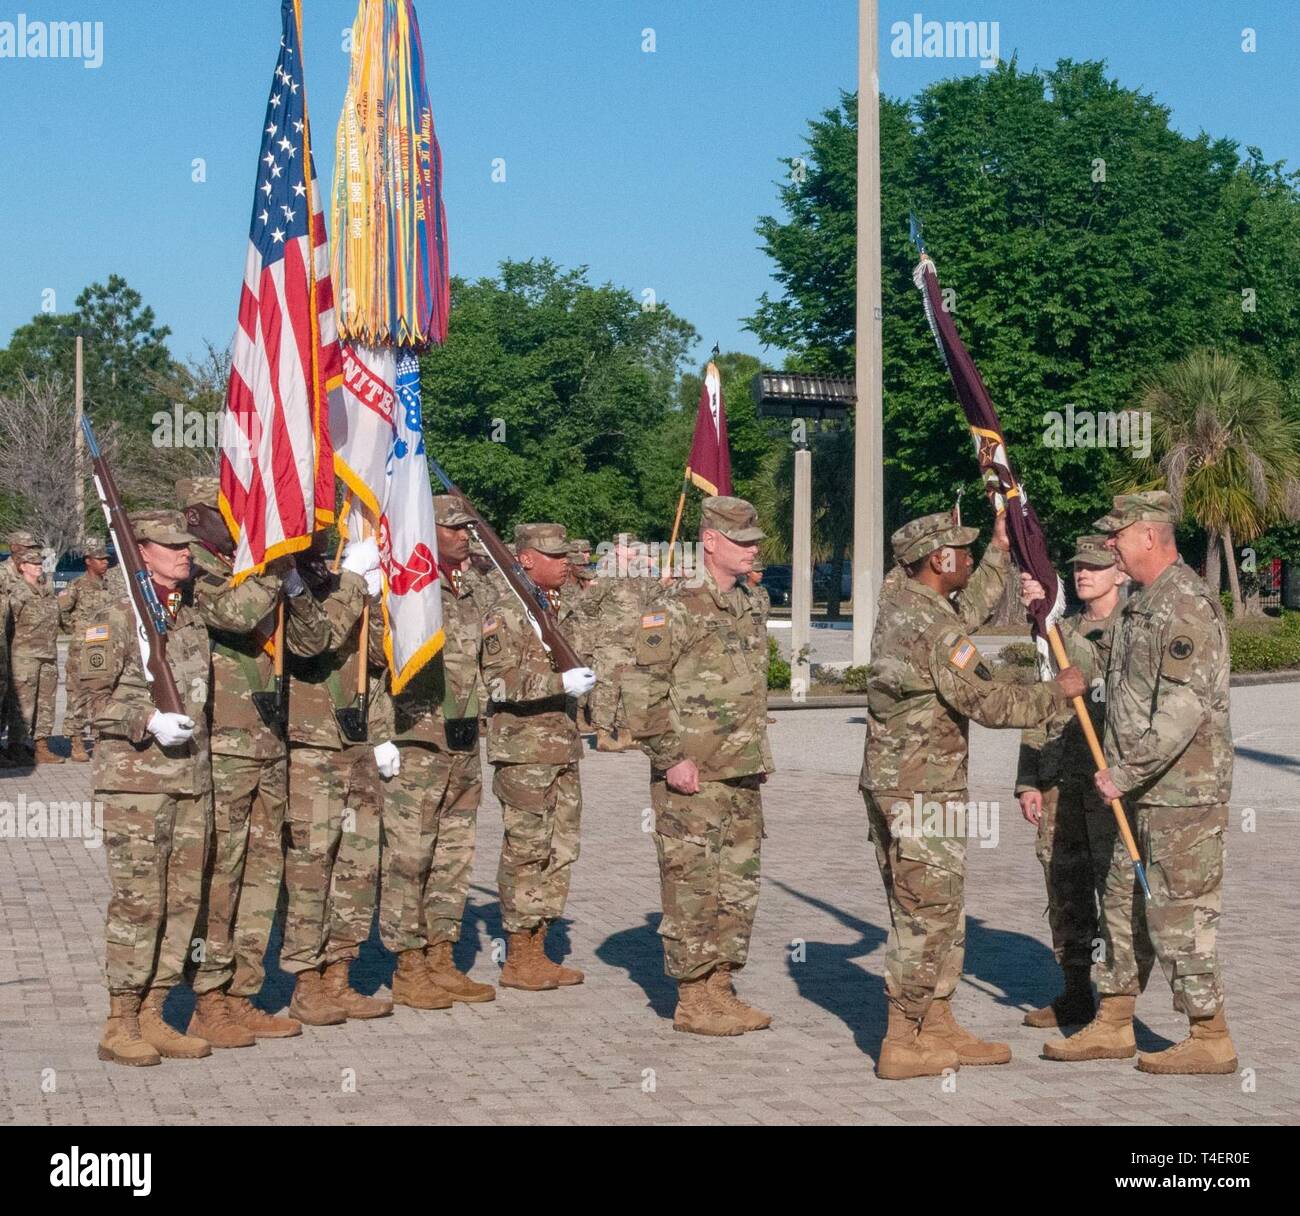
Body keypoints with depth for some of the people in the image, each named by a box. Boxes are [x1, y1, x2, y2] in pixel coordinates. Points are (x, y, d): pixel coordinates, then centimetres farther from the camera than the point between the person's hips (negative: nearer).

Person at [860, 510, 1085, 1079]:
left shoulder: (897, 608, 10)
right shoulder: (932, 626, -19)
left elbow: (969, 611, 29)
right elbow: (987, 702, -20)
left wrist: (1001, 549, 32)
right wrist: (1057, 691, -7)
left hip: (889, 782, 10)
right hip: (924, 791, -10)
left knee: (941, 911, 17)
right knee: (926, 914, -3)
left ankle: (937, 1026, 23)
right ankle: (902, 1045, 2)